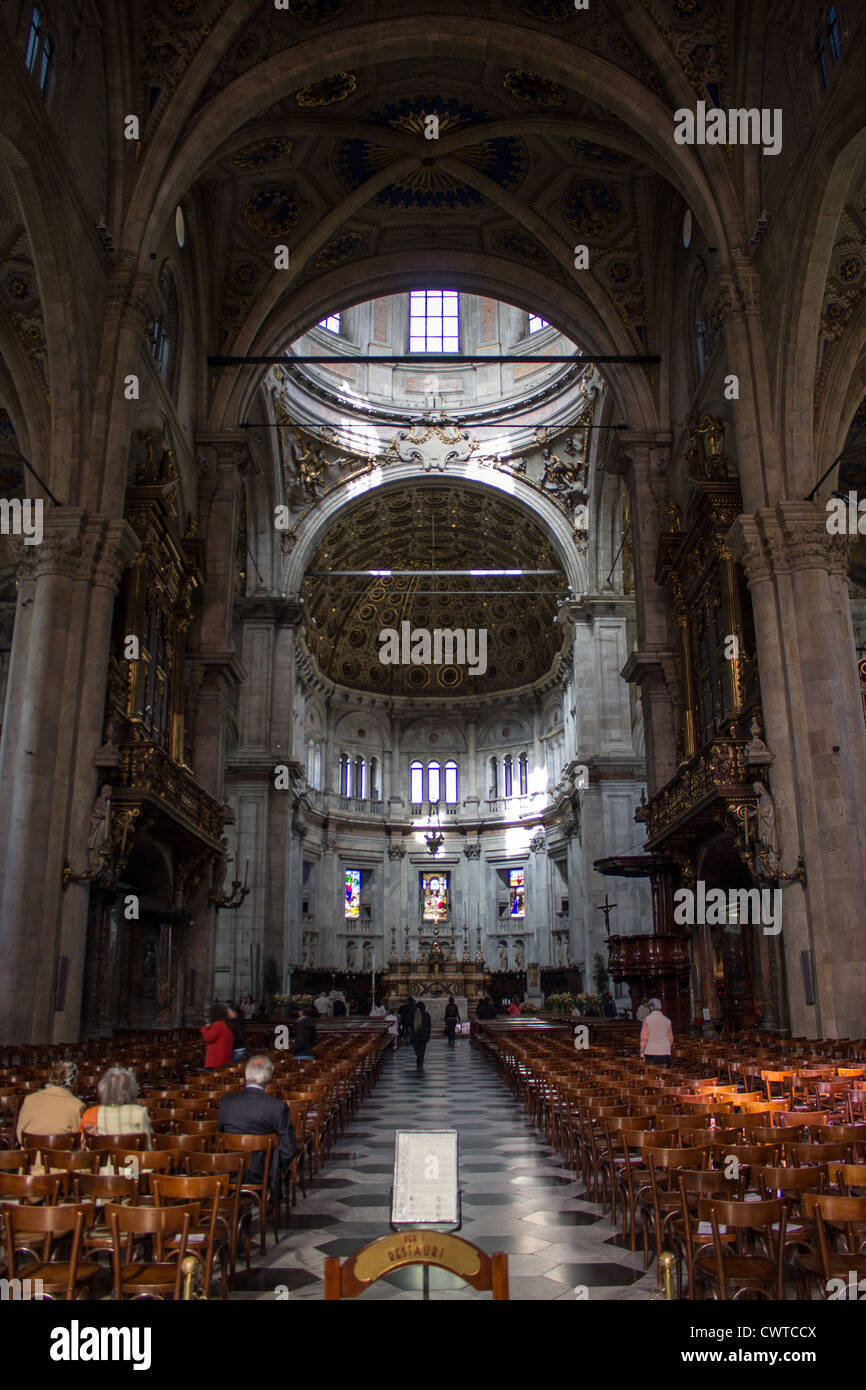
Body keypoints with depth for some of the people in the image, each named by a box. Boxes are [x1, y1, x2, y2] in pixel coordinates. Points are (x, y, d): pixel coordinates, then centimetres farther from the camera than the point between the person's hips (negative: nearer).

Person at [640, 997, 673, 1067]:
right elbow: (671, 1039, 11)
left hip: (650, 1053, -2)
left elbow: (644, 1038, -9)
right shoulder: (667, 1020, 6)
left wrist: (642, 1053, -4)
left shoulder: (647, 1019, -4)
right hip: (664, 1053, 3)